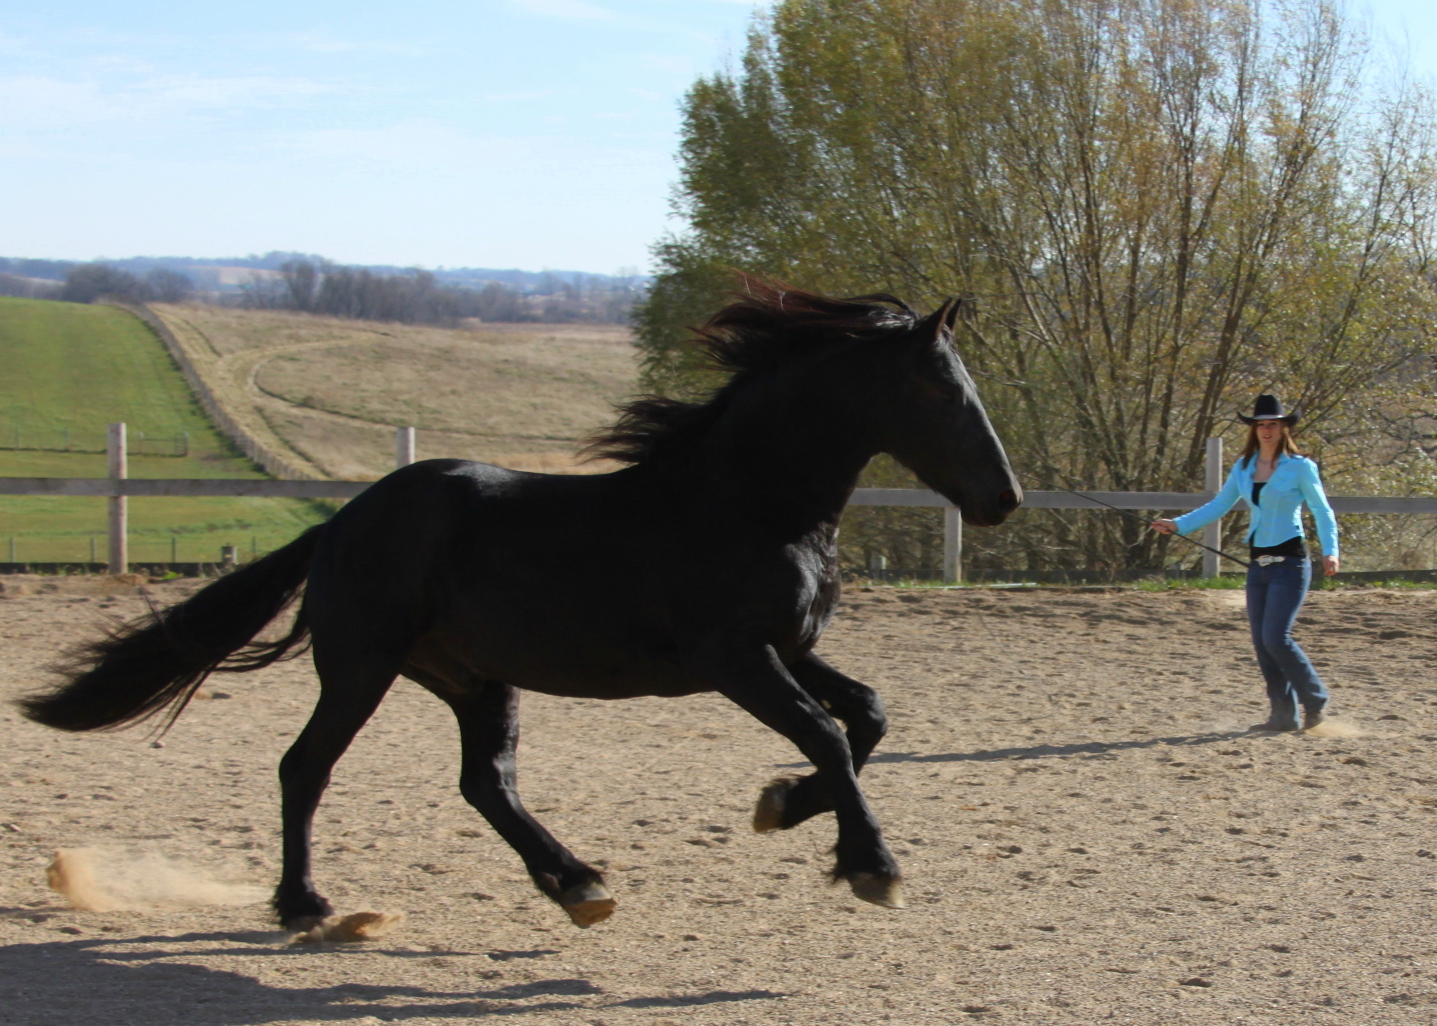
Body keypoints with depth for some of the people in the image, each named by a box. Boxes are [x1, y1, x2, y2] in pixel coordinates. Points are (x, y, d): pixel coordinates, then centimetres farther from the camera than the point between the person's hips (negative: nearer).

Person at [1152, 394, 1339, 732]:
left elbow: (1322, 511, -6)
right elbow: (1218, 506, 15)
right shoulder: (1244, 468, 10)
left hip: (1289, 564, -6)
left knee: (1276, 638, -14)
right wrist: (1178, 524, 6)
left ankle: (1316, 702, 3)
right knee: (1261, 643, 4)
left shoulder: (1300, 467, -6)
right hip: (1259, 564, 6)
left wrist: (1330, 551, -19)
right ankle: (1283, 715, 12)